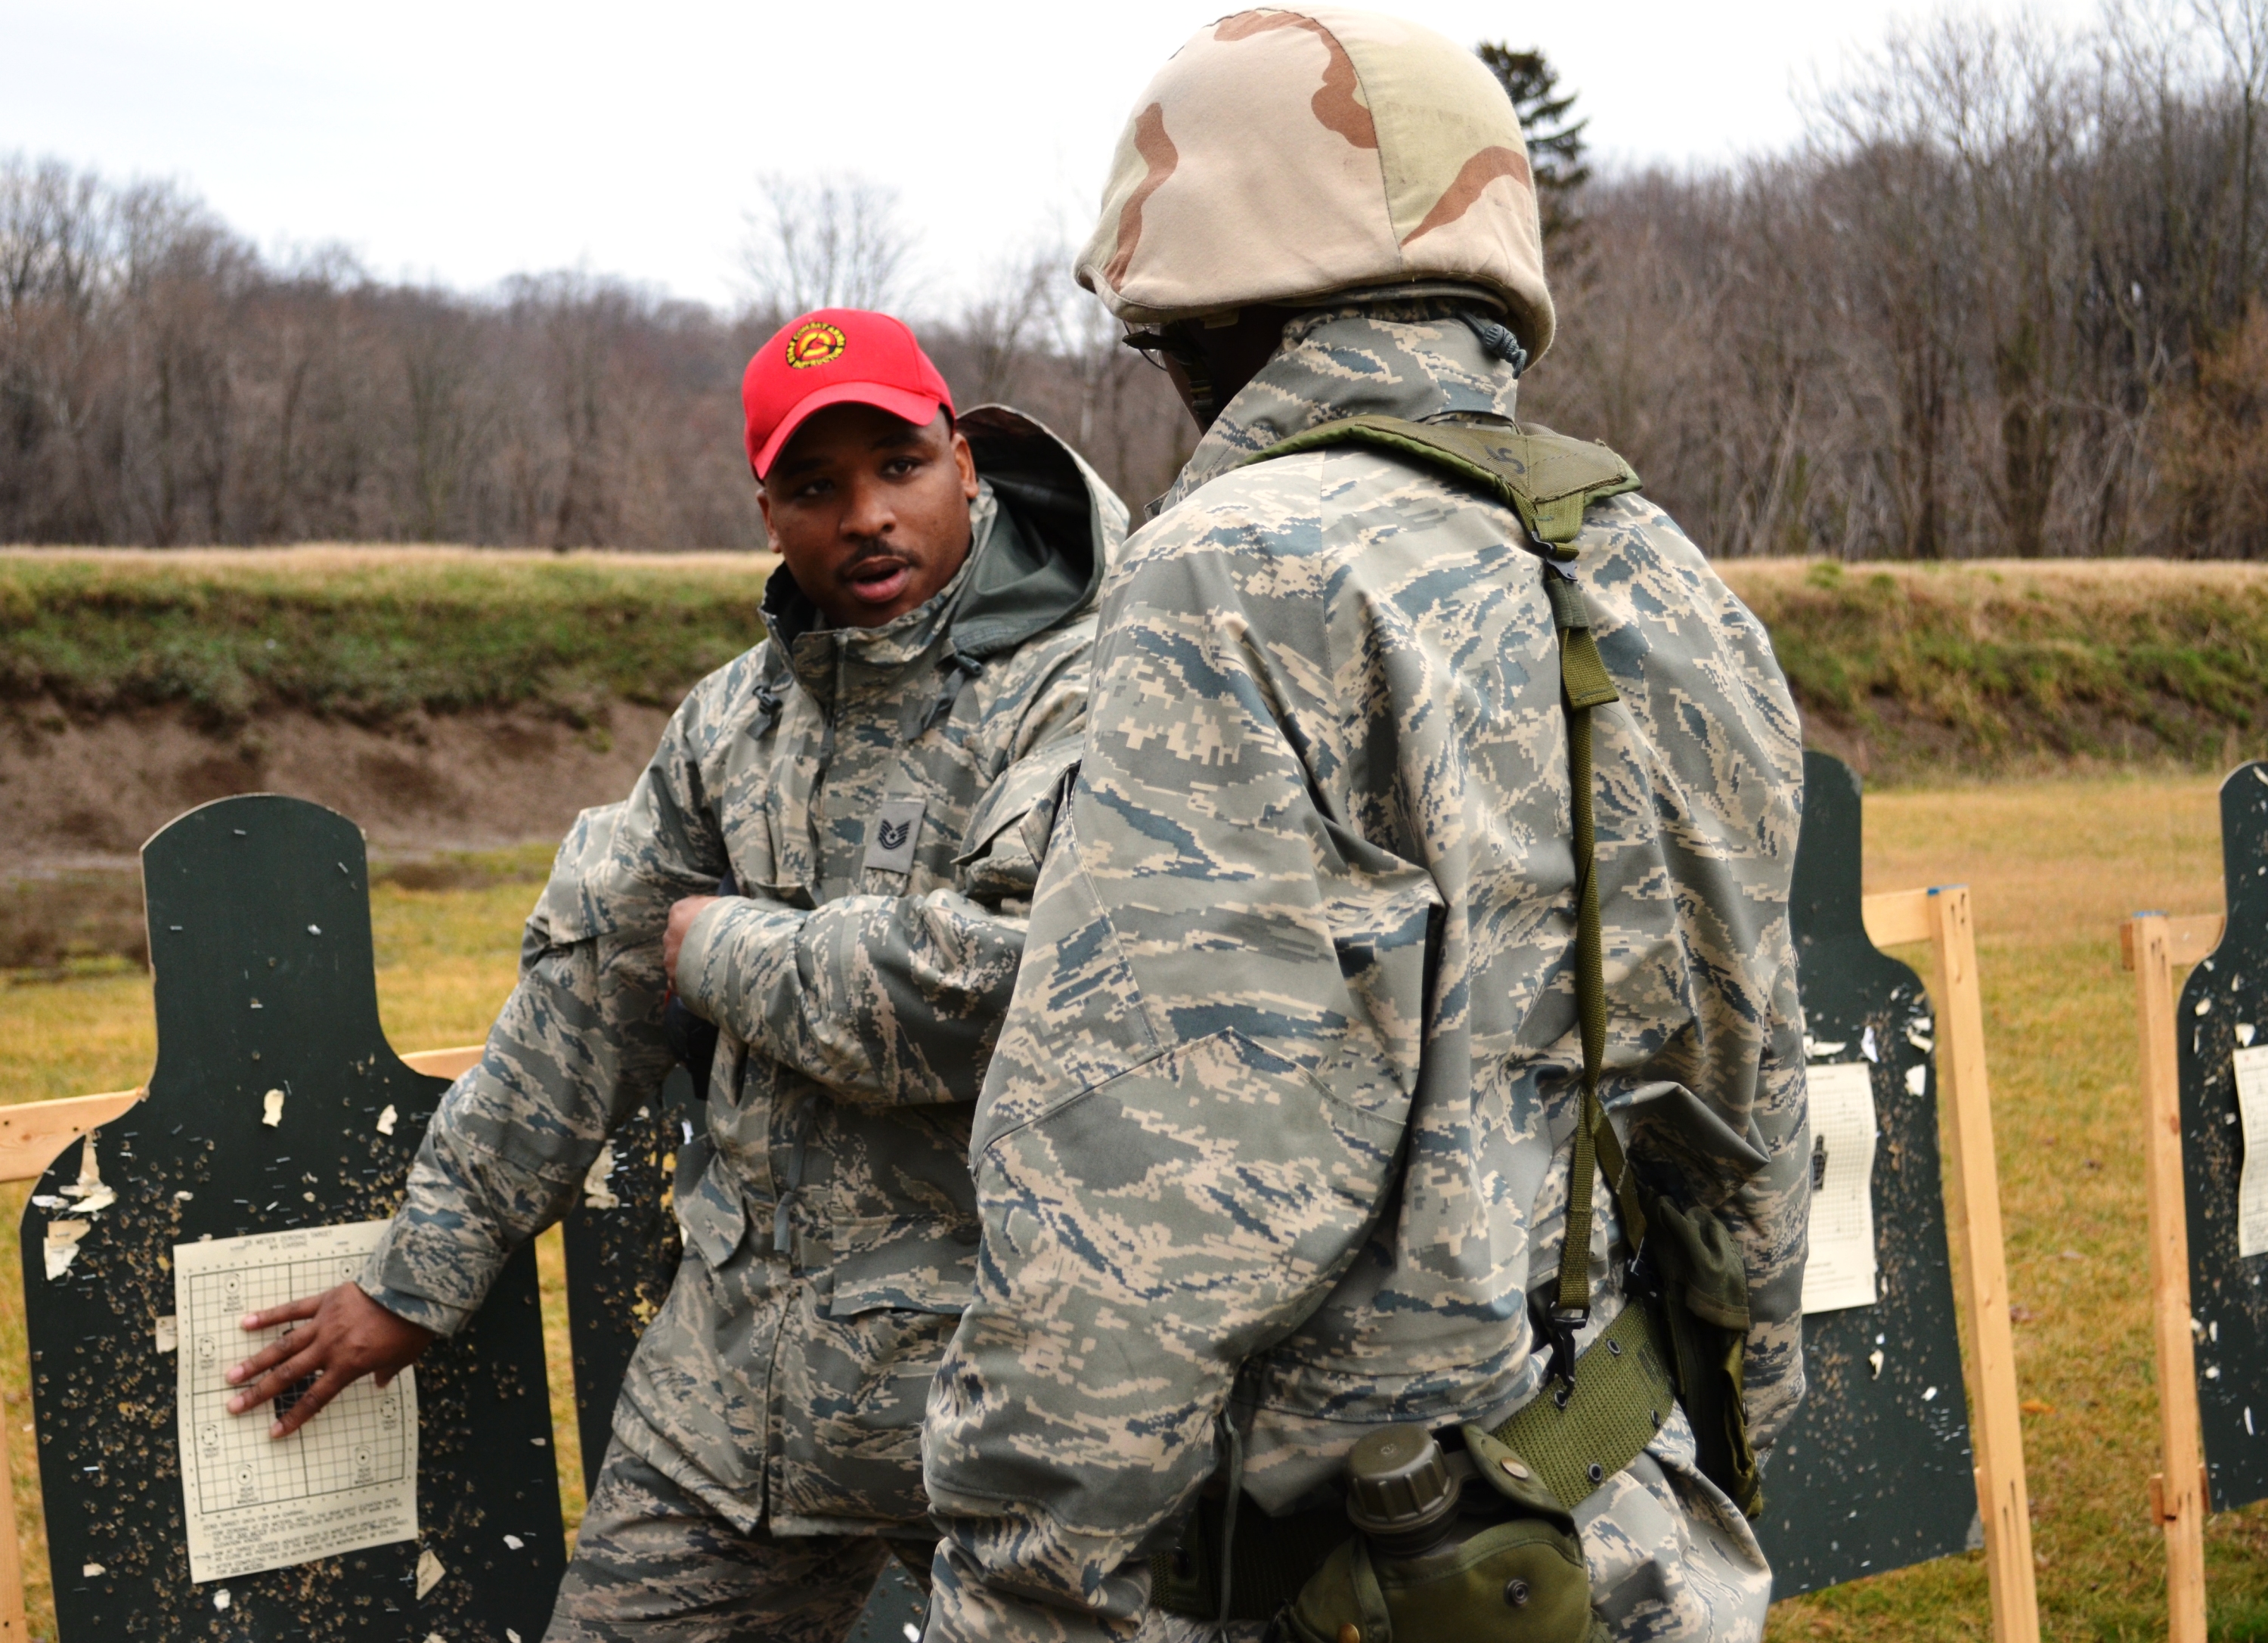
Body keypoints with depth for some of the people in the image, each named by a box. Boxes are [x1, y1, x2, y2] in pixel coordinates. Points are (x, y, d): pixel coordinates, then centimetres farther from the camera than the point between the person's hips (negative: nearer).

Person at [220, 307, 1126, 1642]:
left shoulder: (1076, 693, -11)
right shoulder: (738, 717, 10)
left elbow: (997, 987, -25)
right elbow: (587, 992, 15)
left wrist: (726, 950, -8)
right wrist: (422, 1272, 19)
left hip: (994, 1377, -5)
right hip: (739, 1368, 6)